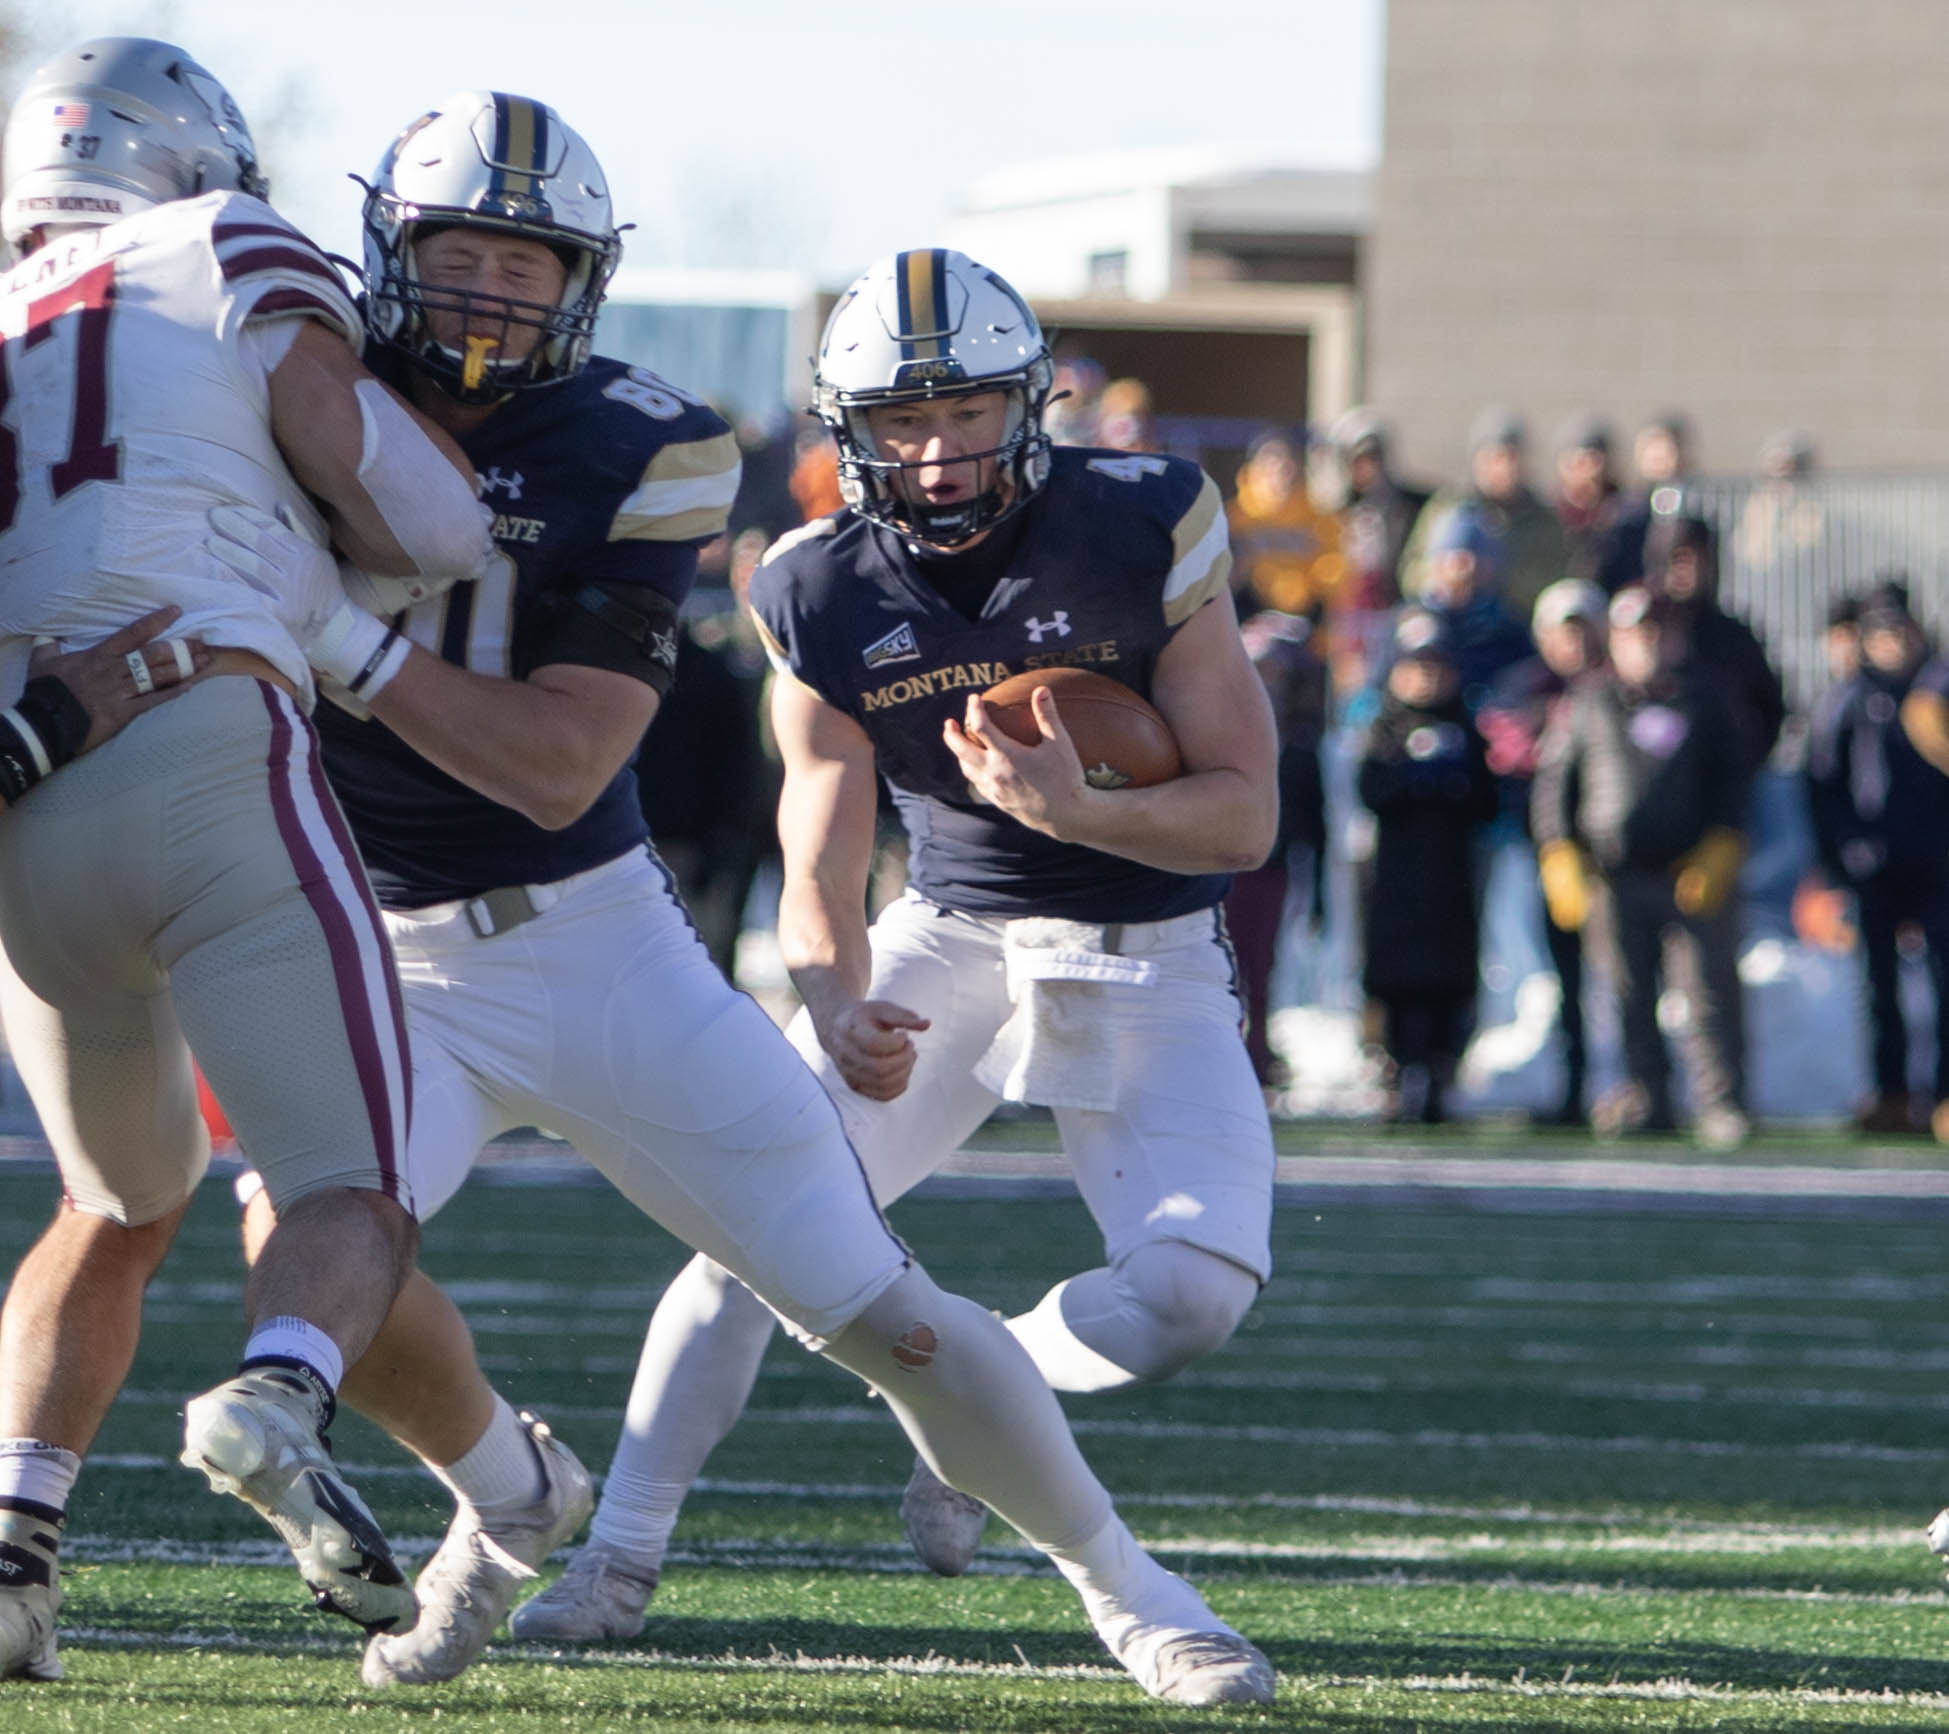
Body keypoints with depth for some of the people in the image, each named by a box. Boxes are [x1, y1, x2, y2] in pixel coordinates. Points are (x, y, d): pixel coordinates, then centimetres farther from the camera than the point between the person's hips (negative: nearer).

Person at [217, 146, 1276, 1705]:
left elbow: (559, 767, -19)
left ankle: (1119, 1580, 22)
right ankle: (508, 1498, 5)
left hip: (598, 940, -1)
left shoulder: (631, 456, -12)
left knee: (874, 1309, -2)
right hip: (385, 963, 1)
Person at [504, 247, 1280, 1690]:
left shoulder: (1143, 531, -16)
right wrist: (840, 1016, -28)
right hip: (952, 940, 1)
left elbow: (1244, 815, -13)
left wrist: (1075, 809, -32)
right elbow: (821, 890, -6)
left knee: (1197, 1289, -20)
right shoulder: (830, 602, -9)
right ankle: (620, 1558, -7)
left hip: (1148, 962, -1)